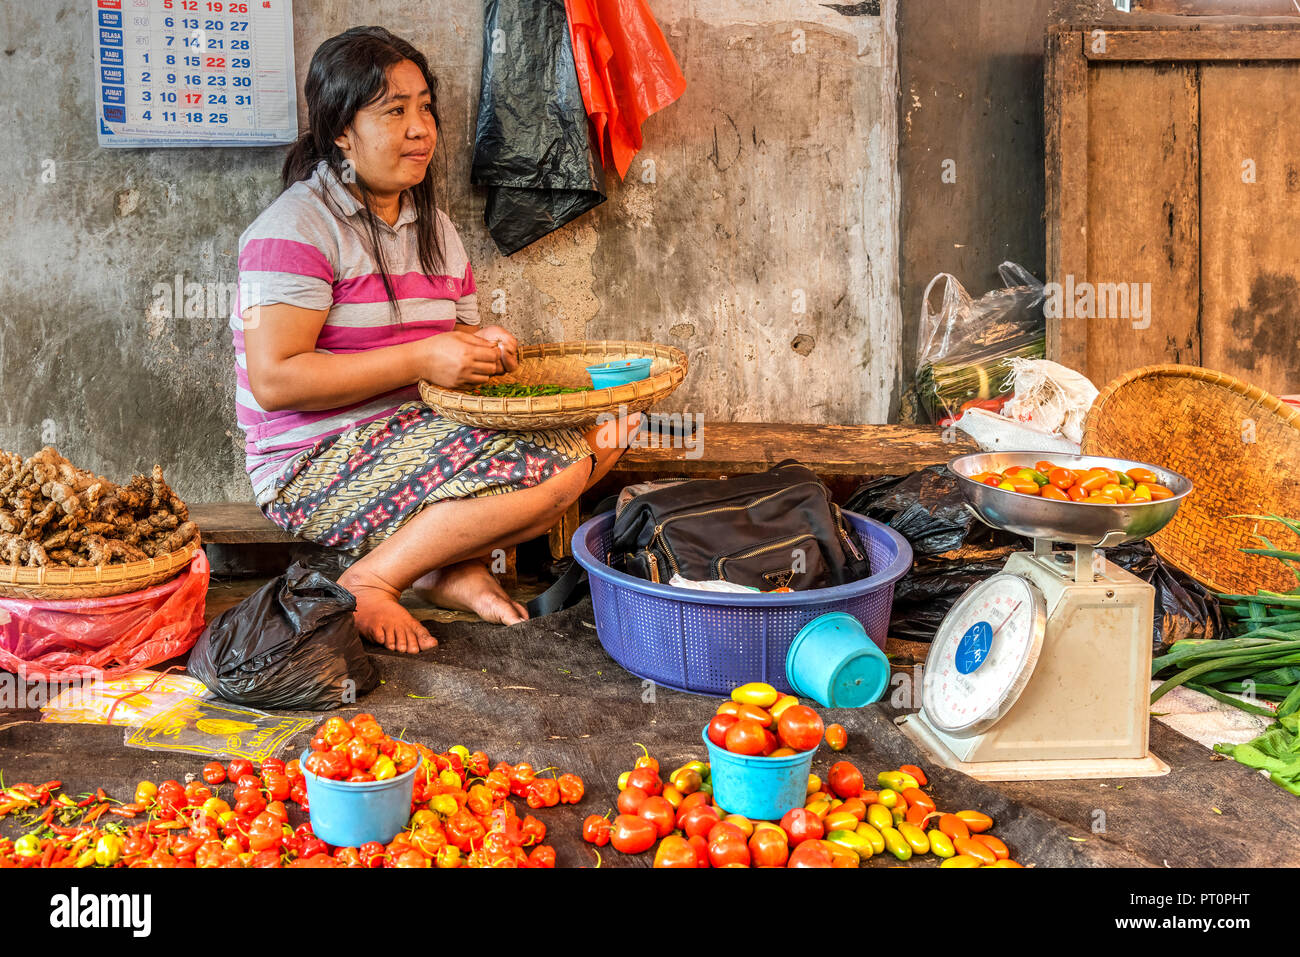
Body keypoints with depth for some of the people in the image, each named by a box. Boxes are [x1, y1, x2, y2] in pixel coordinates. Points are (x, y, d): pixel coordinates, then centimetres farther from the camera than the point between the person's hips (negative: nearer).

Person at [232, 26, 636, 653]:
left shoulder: (432, 226, 15)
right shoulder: (299, 226, -11)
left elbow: (457, 351, 19)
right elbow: (274, 381, -20)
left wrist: (484, 345, -7)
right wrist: (420, 358, -22)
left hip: (420, 432, 9)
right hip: (316, 463, -8)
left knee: (600, 430, -5)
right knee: (556, 468, -23)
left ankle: (458, 569, -8)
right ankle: (371, 582, -14)